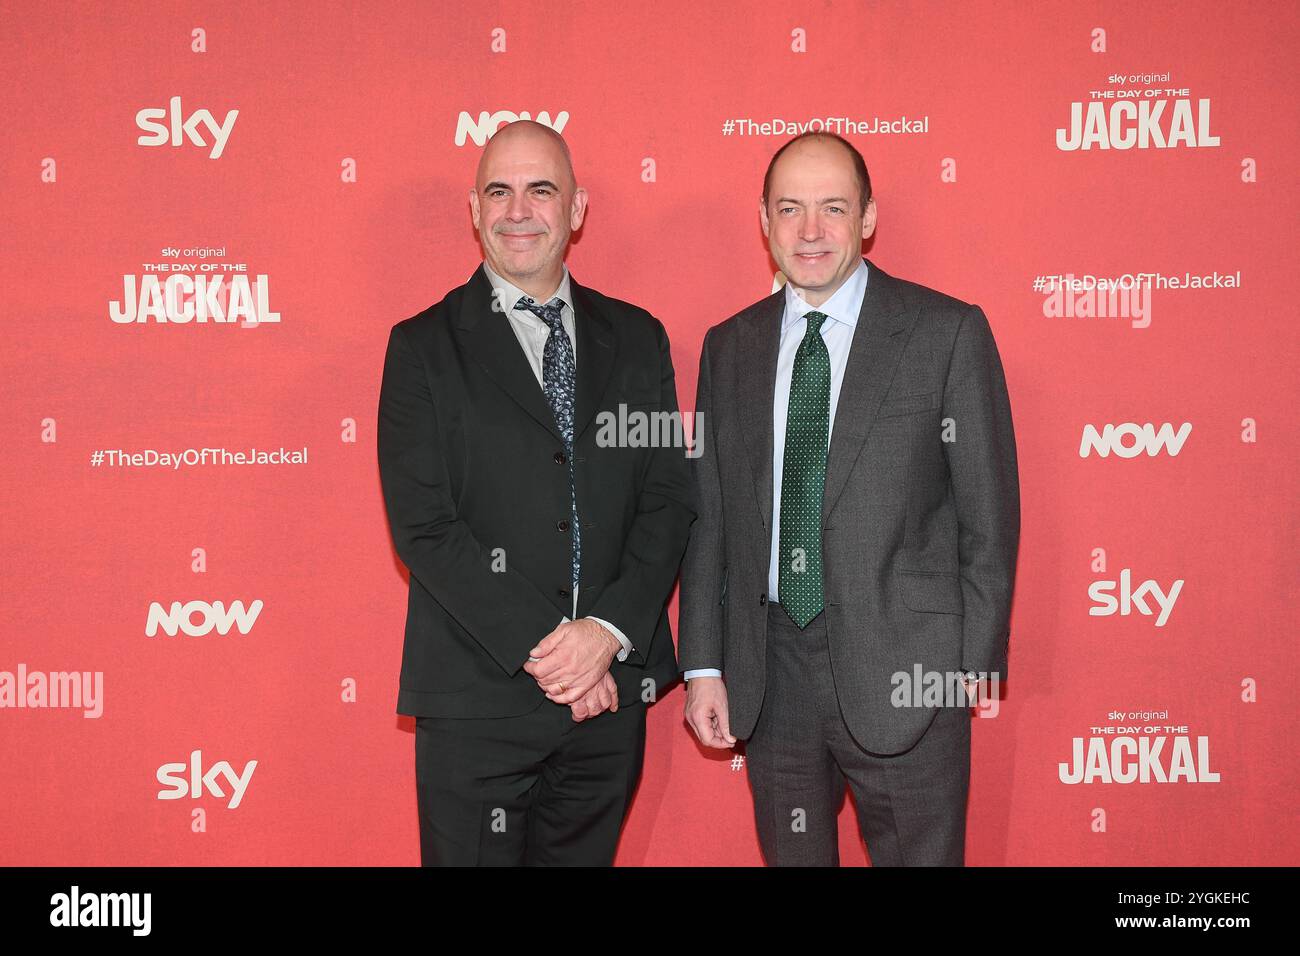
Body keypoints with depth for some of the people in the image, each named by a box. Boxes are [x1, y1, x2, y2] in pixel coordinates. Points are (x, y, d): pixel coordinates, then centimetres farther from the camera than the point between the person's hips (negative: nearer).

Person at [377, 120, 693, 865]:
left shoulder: (636, 337, 9)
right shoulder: (425, 347, -1)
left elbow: (669, 499, 4)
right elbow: (422, 526, -9)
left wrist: (608, 631, -11)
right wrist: (541, 646, -15)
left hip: (610, 688, 3)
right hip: (478, 698, -3)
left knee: (585, 852, 15)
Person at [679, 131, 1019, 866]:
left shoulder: (949, 332, -4)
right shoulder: (730, 347, 7)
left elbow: (990, 515, -3)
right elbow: (710, 516, 8)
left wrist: (977, 664, -6)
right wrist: (704, 664, 5)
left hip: (903, 670, -3)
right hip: (770, 675, 4)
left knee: (920, 854, 6)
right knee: (790, 854, 16)